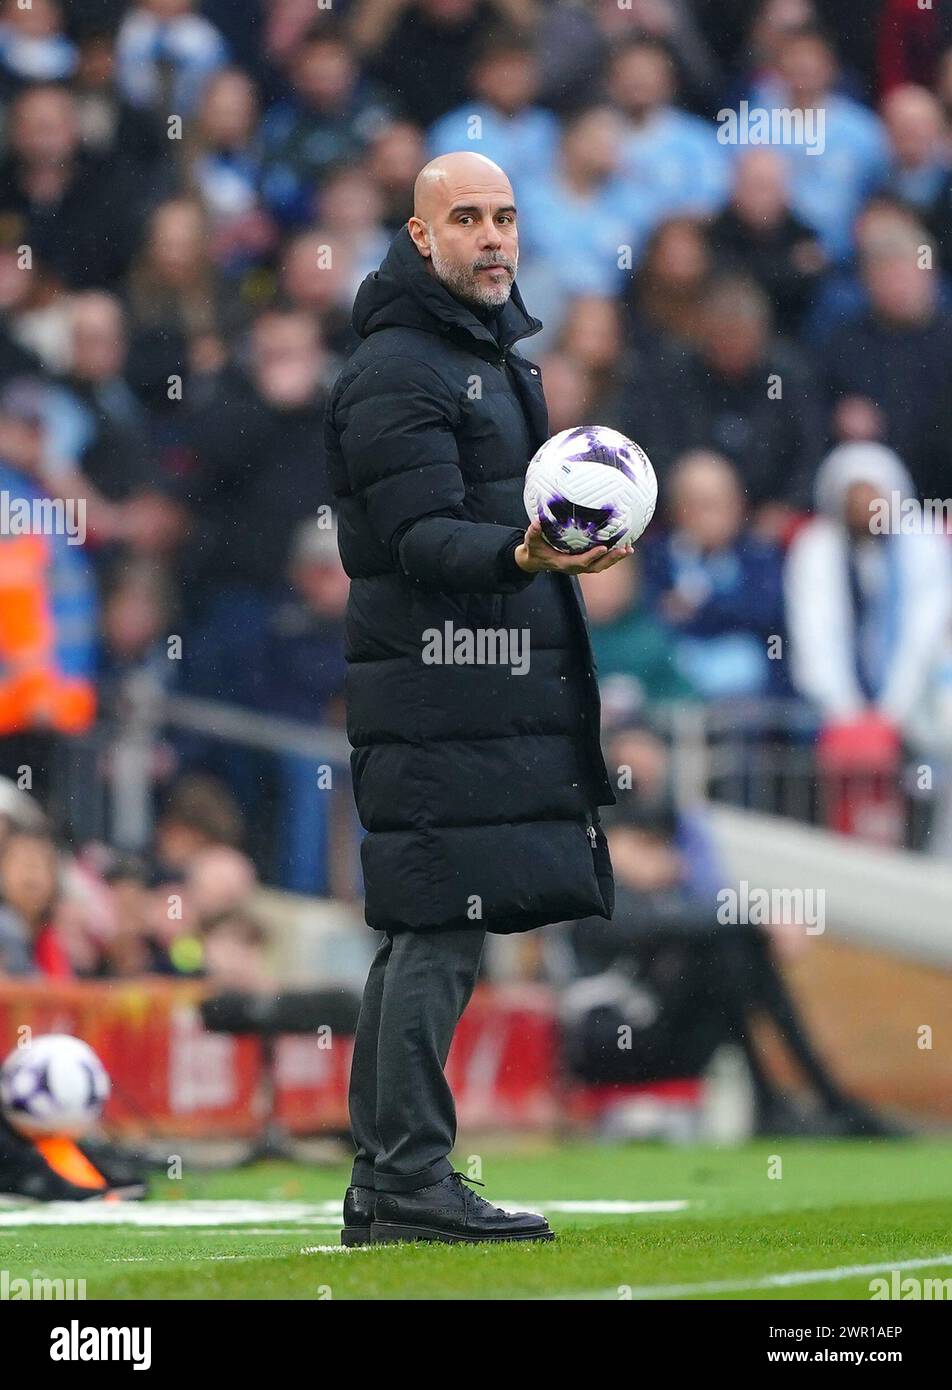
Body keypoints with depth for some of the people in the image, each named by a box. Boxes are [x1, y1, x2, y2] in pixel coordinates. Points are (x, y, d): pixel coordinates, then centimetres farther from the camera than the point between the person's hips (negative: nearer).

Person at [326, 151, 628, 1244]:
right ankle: (410, 1182, -10)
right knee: (439, 933, -11)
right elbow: (421, 538, -20)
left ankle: (382, 1183, 13)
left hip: (494, 693, 10)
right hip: (437, 693, -10)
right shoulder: (397, 371, -10)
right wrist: (520, 556, -36)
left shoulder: (491, 355, 21)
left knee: (420, 938, 10)